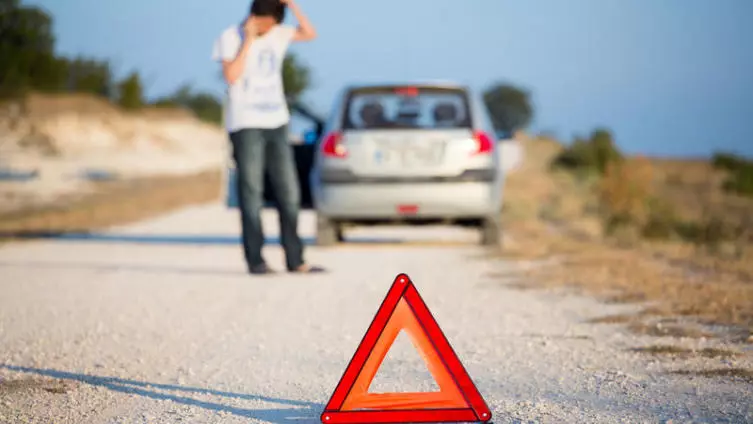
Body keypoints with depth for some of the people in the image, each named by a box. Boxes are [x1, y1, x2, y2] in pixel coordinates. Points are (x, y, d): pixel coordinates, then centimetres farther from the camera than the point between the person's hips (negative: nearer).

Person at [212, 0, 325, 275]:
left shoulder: (276, 35, 11)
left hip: (277, 123, 5)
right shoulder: (230, 38, -4)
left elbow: (310, 34, 10)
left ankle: (295, 260, 8)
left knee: (289, 193, 4)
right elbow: (231, 76, -16)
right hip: (246, 125, -5)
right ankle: (255, 260, -1)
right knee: (251, 193, -6)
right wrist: (248, 40, -12)